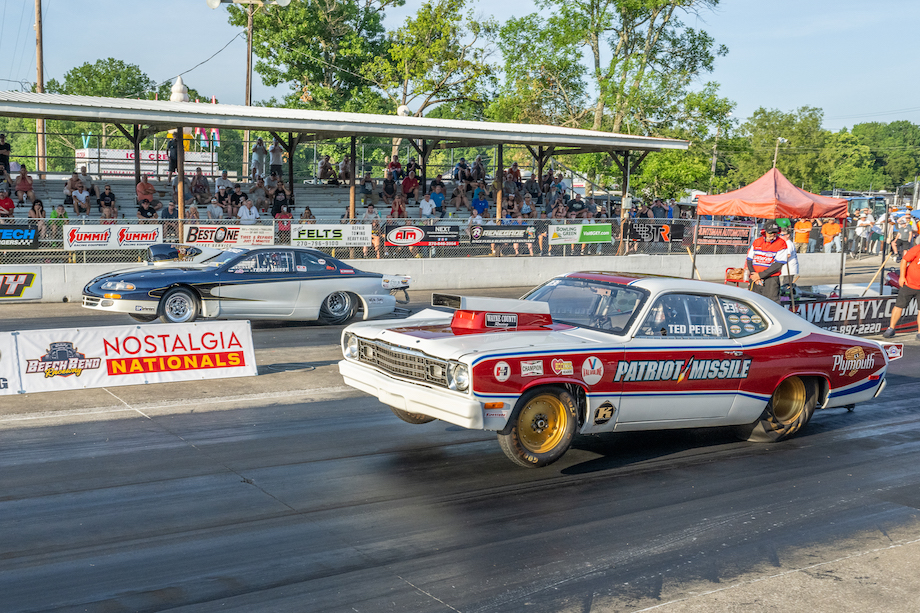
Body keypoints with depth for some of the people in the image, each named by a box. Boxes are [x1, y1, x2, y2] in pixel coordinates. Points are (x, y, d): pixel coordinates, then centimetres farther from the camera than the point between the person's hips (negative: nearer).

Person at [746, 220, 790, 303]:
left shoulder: (781, 244, -4)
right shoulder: (756, 242, 9)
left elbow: (778, 265, -10)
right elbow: (749, 260, 9)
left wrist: (760, 275, -13)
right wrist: (755, 276, -7)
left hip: (771, 280, -4)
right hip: (755, 280, 4)